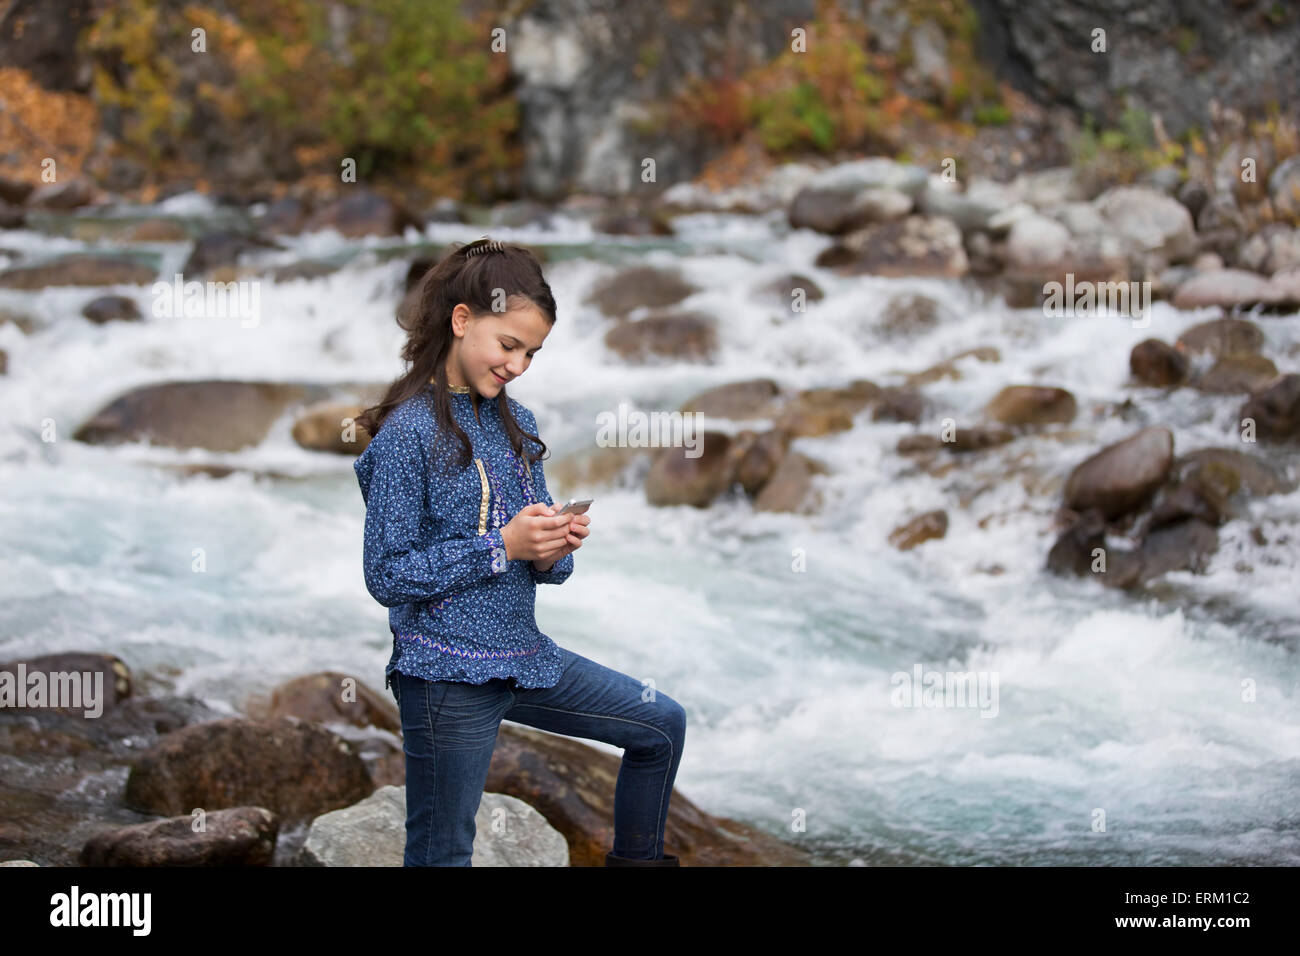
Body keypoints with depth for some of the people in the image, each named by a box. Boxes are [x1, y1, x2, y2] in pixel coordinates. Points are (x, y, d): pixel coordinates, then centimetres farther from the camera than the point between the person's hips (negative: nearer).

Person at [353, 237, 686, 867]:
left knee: (662, 725, 15)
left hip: (523, 656, 7)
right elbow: (387, 576, -17)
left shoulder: (516, 424, 8)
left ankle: (634, 858, 34)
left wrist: (552, 553, -11)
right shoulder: (408, 430, -14)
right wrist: (502, 546, -20)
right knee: (442, 855, 4)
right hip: (447, 671, -7)